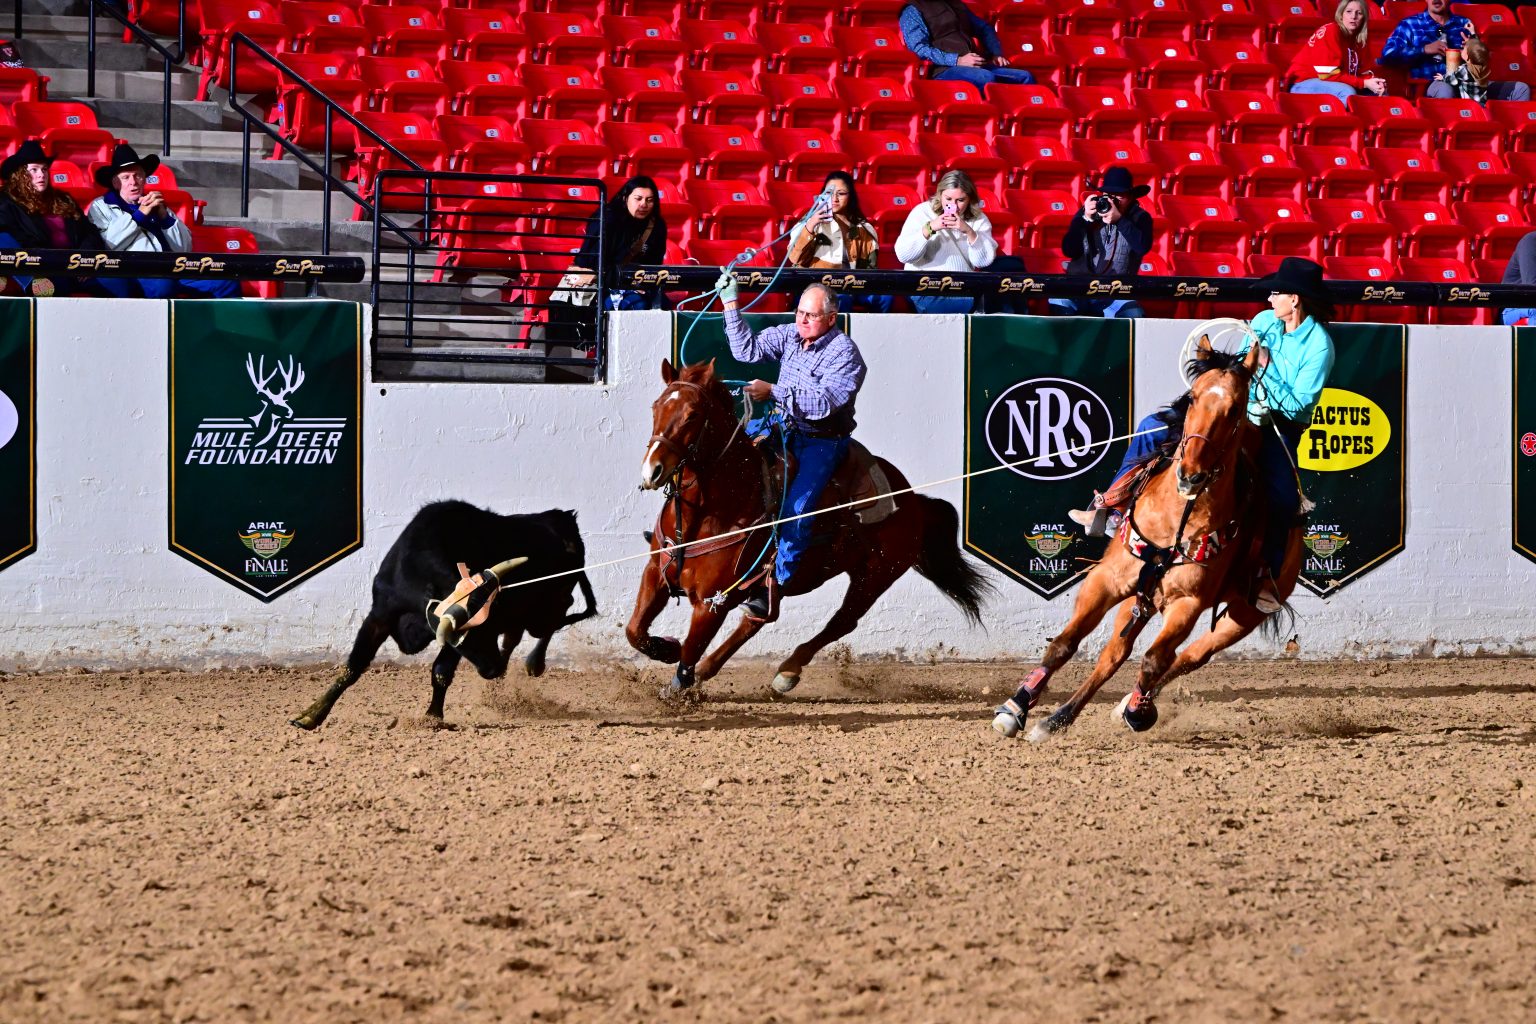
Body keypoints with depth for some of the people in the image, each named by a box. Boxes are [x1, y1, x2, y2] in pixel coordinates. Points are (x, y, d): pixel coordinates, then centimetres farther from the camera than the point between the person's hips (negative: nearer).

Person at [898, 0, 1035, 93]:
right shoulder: (913, 11, 5)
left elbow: (984, 29, 34)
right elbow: (919, 48, -8)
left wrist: (996, 54, 13)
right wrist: (957, 60, -18)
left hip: (977, 67, 7)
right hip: (944, 70, -7)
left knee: (1024, 77, -13)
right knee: (985, 78, -35)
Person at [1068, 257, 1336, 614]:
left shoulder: (1319, 346, -15)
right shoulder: (1264, 321, 4)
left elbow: (1296, 408, -18)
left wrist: (1267, 368, -23)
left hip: (1280, 428, -6)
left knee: (1283, 497, -33)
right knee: (1153, 426, -3)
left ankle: (1268, 577, -18)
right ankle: (1109, 511, -2)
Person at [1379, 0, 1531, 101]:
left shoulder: (1464, 24, 22)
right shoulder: (1410, 24, 13)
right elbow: (1388, 54, 0)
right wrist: (1425, 50, -7)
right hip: (1429, 85, -4)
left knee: (1520, 89, -12)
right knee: (1445, 90, -43)